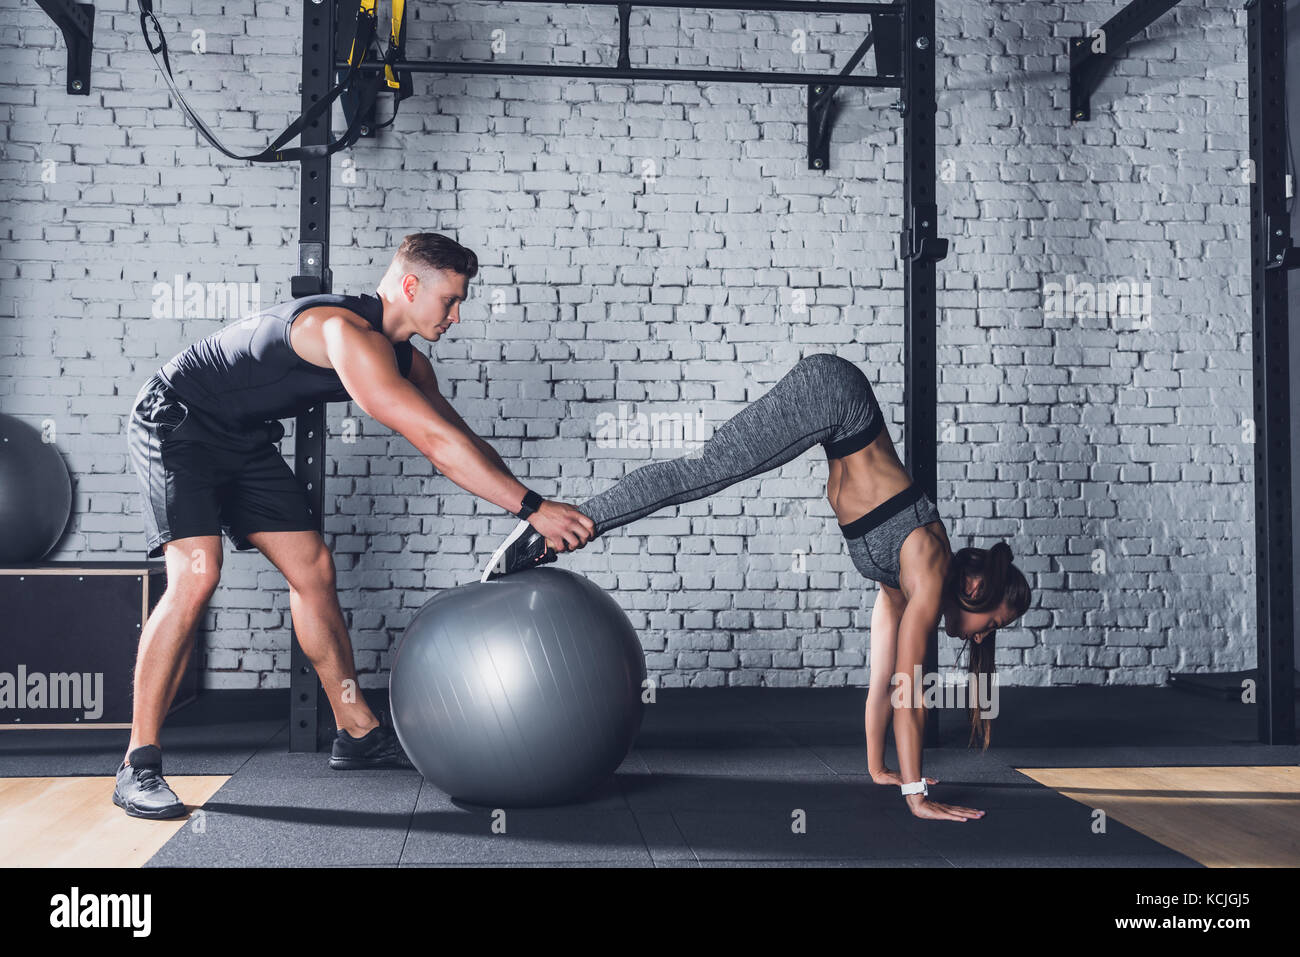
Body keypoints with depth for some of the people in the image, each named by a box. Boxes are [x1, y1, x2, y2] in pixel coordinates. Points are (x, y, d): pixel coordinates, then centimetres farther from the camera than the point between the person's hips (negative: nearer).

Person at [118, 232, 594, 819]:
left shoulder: (404, 360, 0)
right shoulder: (349, 333, -31)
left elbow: (465, 442, 4)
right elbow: (435, 443, -37)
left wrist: (534, 509, -8)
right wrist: (532, 507, -36)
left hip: (243, 440, 9)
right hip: (176, 421, -9)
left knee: (312, 569, 6)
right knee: (196, 575, -24)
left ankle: (358, 735, 15)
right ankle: (138, 769, -16)